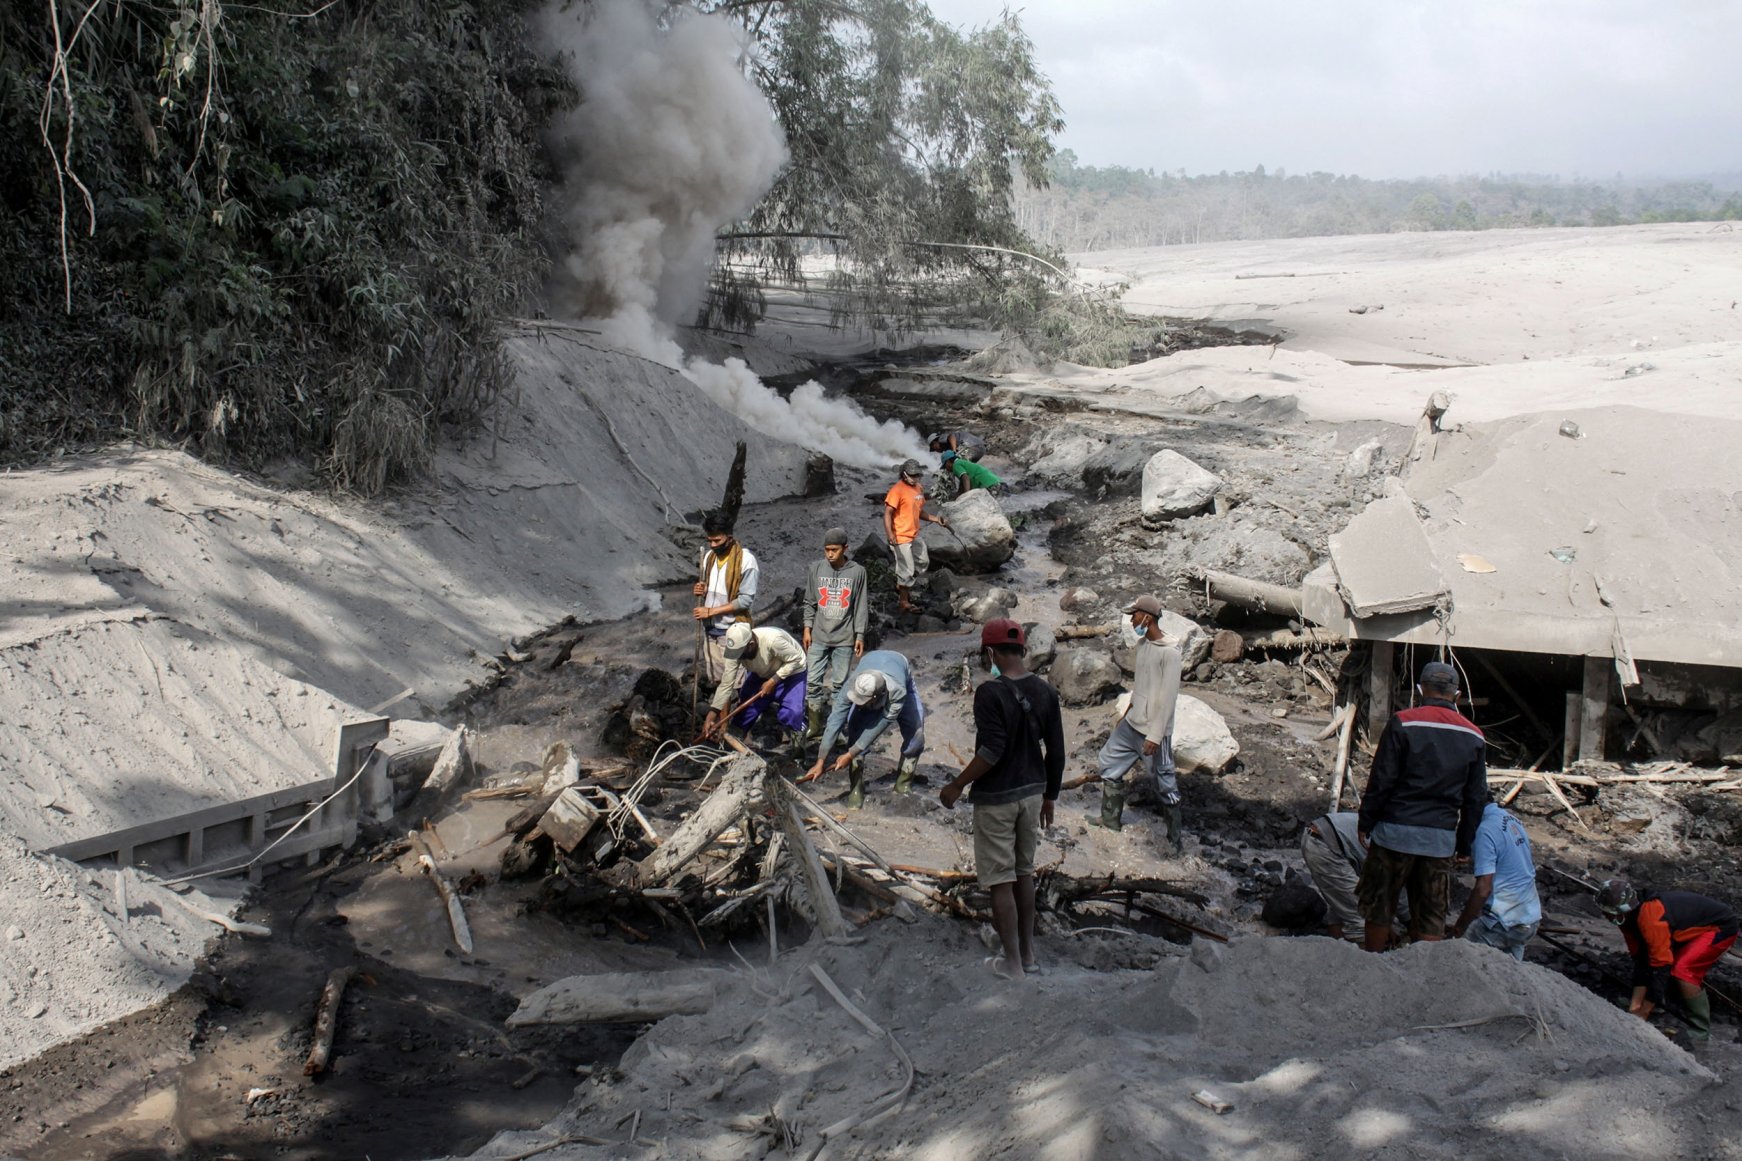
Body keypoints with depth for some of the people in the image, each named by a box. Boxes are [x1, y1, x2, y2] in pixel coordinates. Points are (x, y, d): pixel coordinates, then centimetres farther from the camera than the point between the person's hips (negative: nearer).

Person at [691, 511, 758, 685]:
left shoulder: (745, 559, -14)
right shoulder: (708, 555, 8)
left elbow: (746, 599, -17)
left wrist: (711, 611, -17)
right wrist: (700, 591, -5)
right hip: (710, 629, 7)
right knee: (715, 678, 12)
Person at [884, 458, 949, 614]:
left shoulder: (919, 489, 8)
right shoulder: (897, 490, -18)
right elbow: (887, 514, -21)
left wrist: (936, 519, 7)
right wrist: (891, 536, -30)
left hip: (915, 536, 9)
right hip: (901, 537, -9)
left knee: (923, 562, 22)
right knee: (907, 570, -2)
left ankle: (901, 584, 40)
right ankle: (904, 603, 13)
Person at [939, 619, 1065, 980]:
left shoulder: (991, 692, -19)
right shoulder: (1044, 691, 1)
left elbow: (992, 751, -24)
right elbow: (1056, 751, 5)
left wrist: (956, 786, -14)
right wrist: (1050, 795, 17)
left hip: (996, 798, -7)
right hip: (1032, 793, 7)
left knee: (1001, 881, 4)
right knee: (1024, 872, 19)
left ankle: (1012, 962, 11)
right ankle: (1028, 953, 28)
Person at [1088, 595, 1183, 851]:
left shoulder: (1169, 652, -19)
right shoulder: (1140, 645, 6)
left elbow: (1168, 697, -21)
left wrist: (1155, 736, -22)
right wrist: (1126, 714, 23)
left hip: (1152, 731, -9)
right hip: (1132, 724, 9)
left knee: (1164, 784, 1)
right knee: (1110, 764, 16)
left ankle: (1175, 837, 13)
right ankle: (1111, 820, 30)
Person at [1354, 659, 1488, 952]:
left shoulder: (1403, 723, -8)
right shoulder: (1474, 737, 6)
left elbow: (1381, 780, -9)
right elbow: (1476, 797, 9)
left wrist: (1366, 823, 0)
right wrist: (1464, 845, 16)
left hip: (1396, 831, -3)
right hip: (1442, 838, 3)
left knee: (1378, 907, 10)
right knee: (1431, 917, 10)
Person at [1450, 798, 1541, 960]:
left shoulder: (1485, 831, -19)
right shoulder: (1512, 821, 8)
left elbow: (1484, 888, -21)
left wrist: (1460, 927, -13)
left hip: (1504, 925, -8)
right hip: (1530, 920, 8)